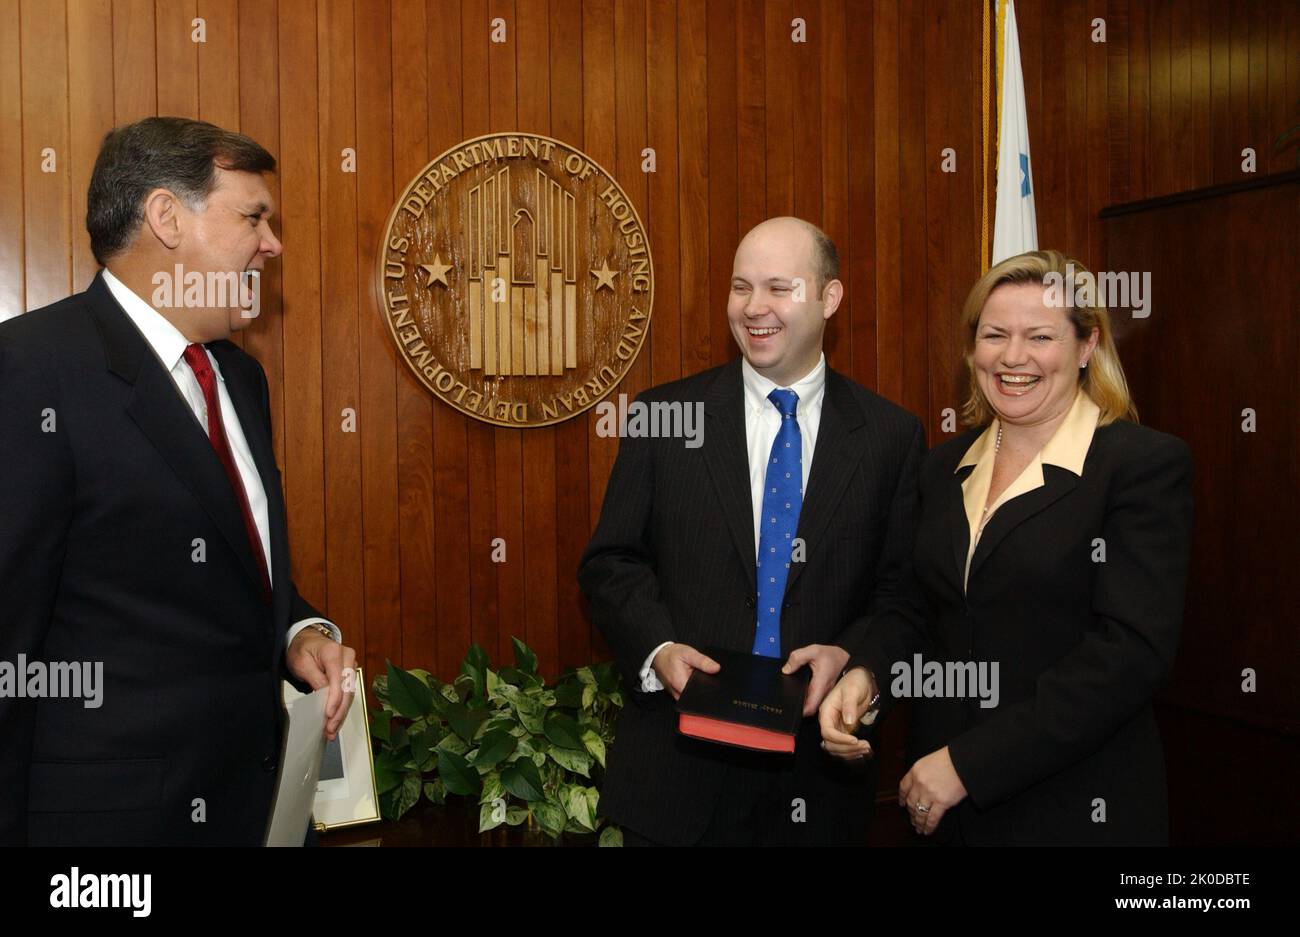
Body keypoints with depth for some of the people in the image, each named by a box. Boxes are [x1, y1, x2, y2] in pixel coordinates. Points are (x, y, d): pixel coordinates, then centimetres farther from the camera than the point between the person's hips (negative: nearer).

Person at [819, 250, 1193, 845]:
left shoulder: (1146, 464, -11)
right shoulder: (944, 467, 8)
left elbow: (1131, 650, -19)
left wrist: (970, 762, -20)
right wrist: (866, 673, -10)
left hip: (1074, 810, -5)